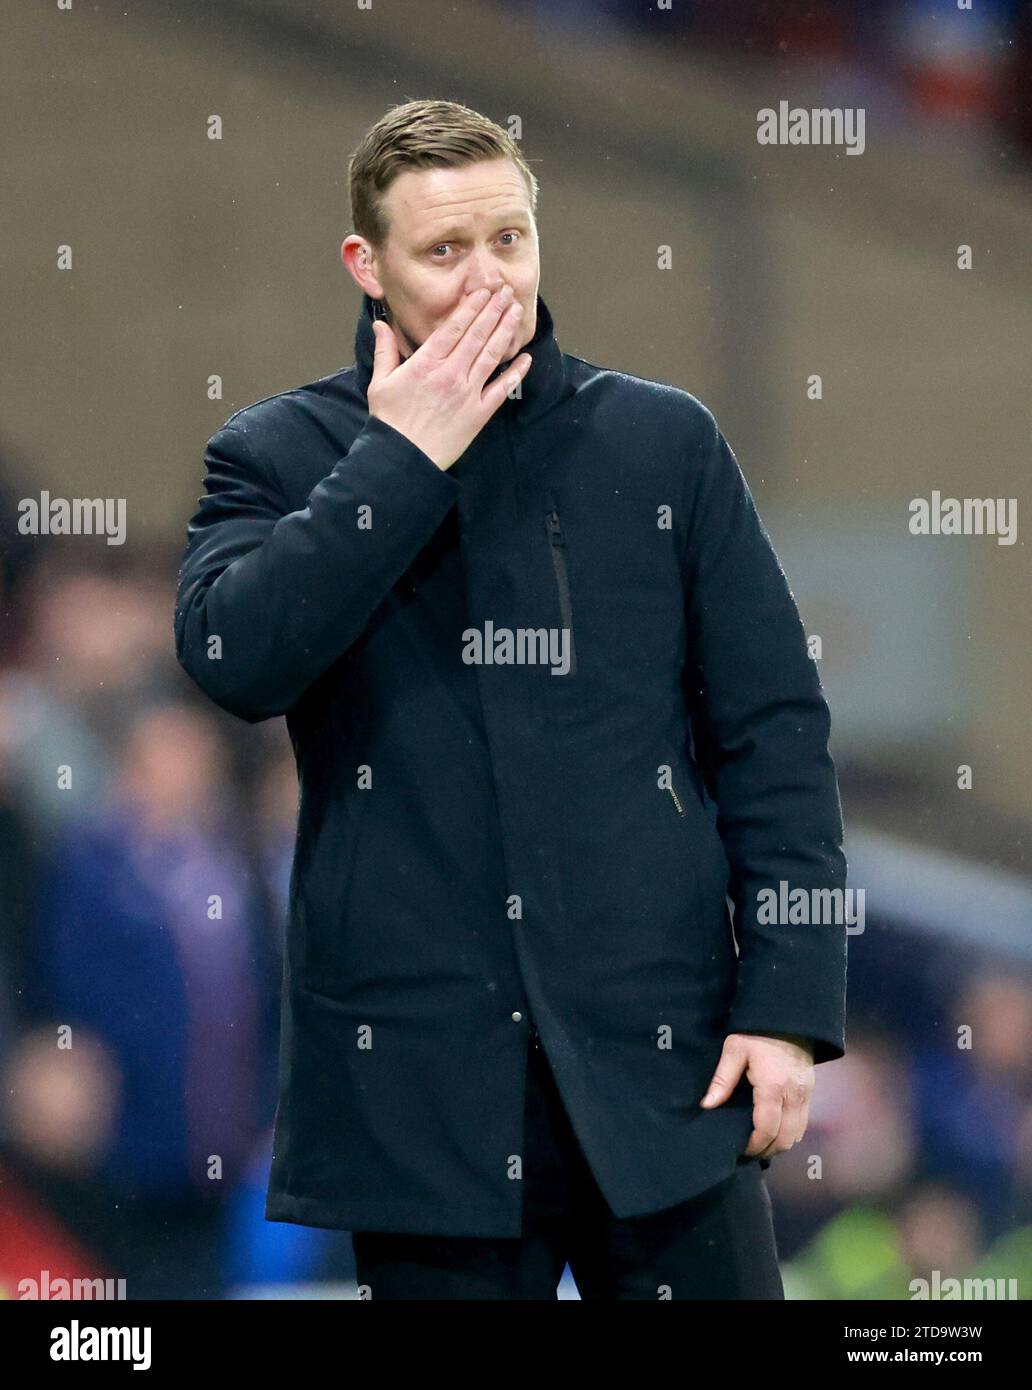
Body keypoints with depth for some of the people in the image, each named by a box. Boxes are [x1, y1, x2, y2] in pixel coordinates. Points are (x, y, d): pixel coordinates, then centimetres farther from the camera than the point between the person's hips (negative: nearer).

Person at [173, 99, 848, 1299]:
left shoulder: (663, 443, 8)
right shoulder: (279, 458, 5)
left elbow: (775, 733, 6)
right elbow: (234, 658, -15)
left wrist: (787, 1004, -3)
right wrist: (401, 459, -11)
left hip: (659, 1060, 1)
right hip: (418, 1083, 0)